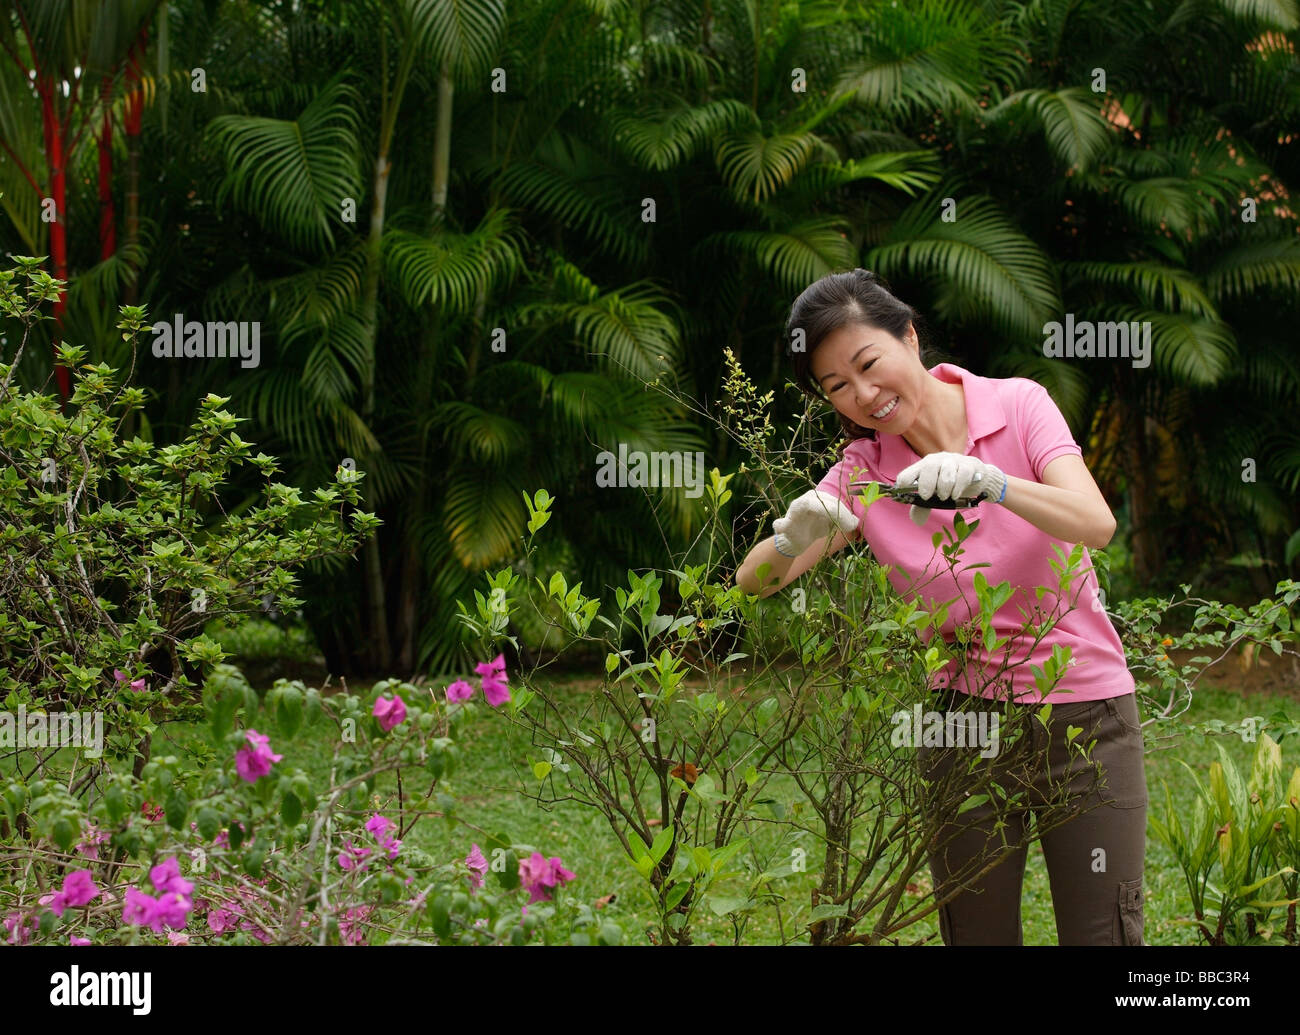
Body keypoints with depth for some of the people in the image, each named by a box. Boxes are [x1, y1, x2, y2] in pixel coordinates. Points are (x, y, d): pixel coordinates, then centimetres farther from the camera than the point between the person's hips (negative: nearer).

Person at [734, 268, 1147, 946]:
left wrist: (989, 481, -38)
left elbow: (1096, 524, -22)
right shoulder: (861, 474, -3)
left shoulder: (1017, 405, -8)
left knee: (1103, 935, -1)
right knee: (978, 935, 3)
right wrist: (793, 537, -30)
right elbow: (753, 581, -7)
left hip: (1085, 708, -1)